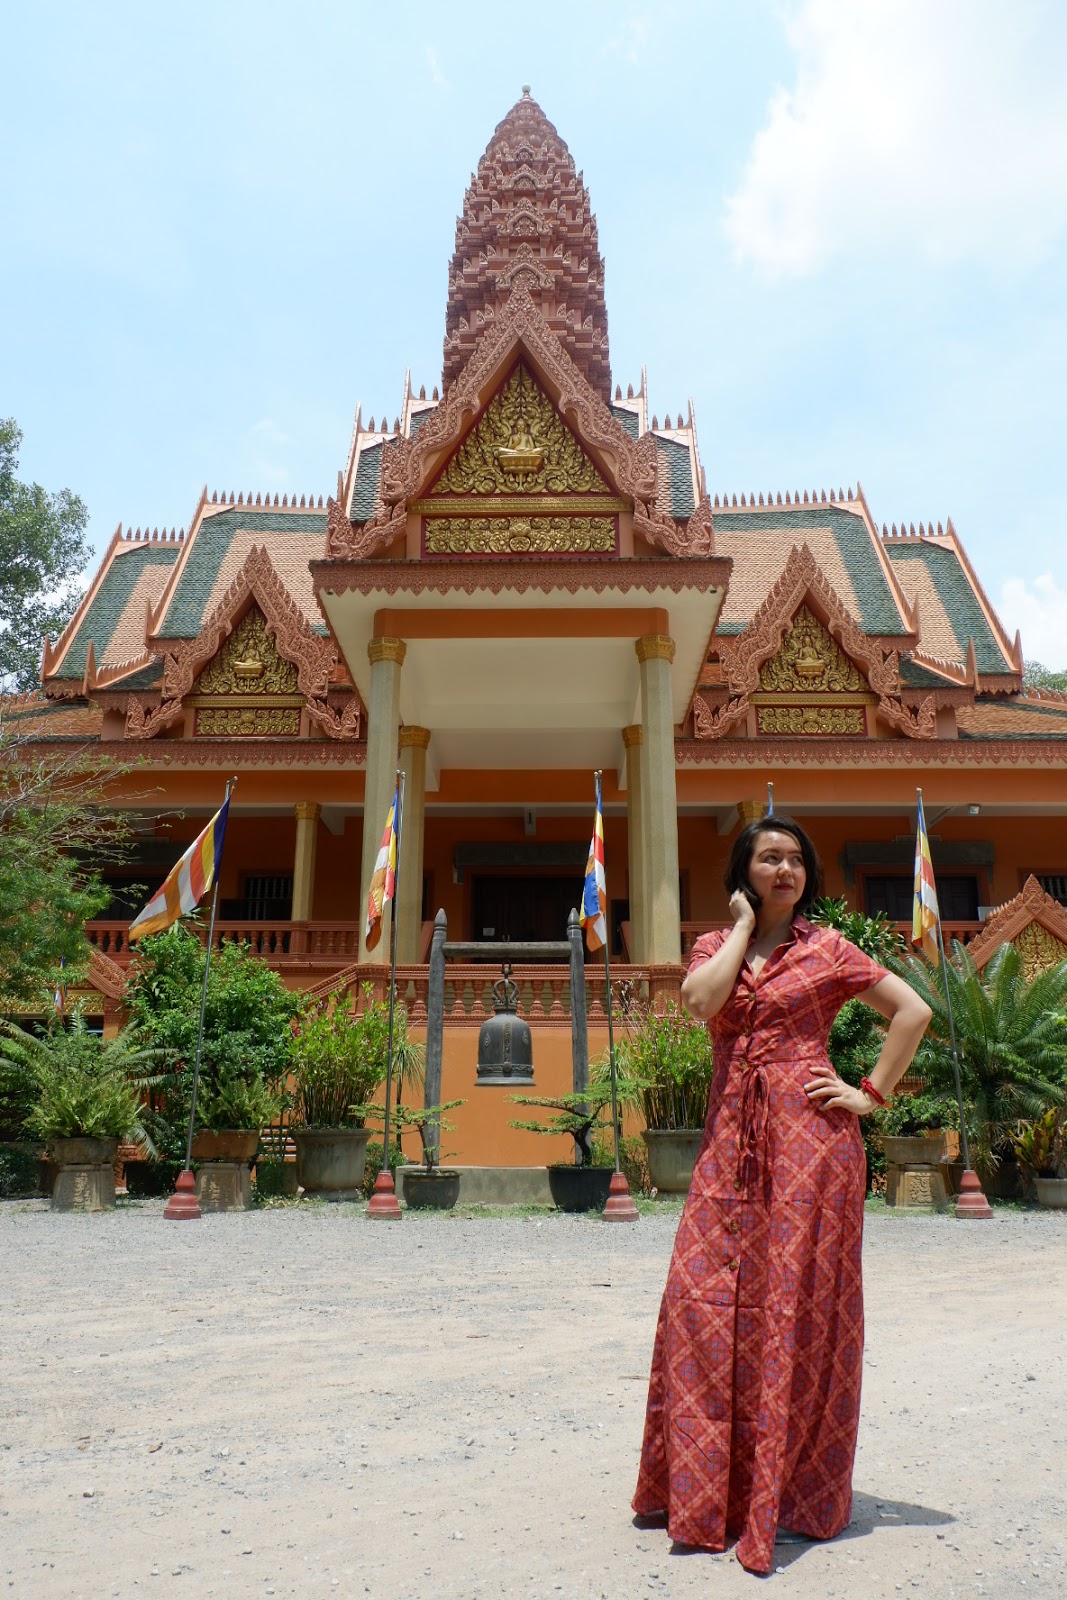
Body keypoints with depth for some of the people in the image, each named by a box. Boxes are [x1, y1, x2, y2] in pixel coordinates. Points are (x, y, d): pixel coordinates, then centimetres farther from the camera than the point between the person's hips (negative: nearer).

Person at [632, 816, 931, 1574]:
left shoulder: (828, 948, 3)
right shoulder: (715, 945, 11)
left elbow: (914, 1009, 0)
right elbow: (701, 999, -11)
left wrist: (872, 1093, -4)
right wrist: (744, 923, -3)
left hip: (808, 1134, -3)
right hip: (732, 1139, 3)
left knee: (797, 1300, 2)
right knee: (703, 1297, 0)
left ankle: (793, 1490, 18)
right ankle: (712, 1484, 18)